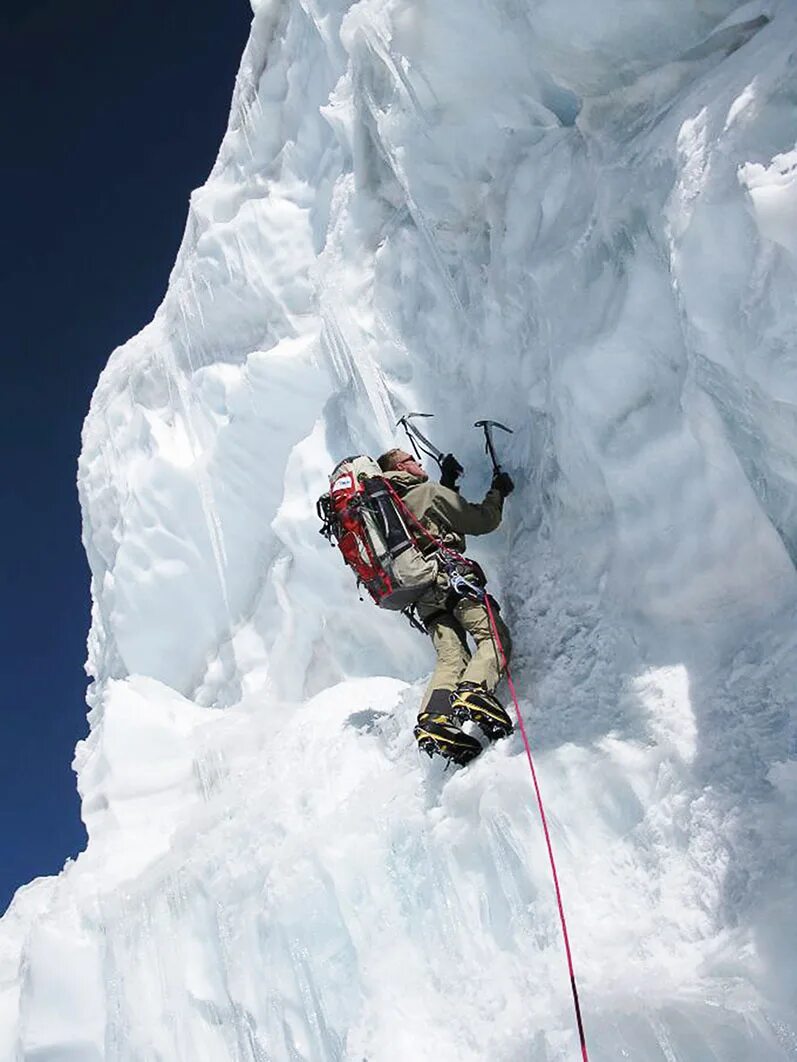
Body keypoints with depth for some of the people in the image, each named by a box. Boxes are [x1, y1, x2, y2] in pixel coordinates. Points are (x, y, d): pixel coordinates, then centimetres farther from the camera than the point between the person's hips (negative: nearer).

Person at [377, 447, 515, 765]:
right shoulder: (429, 492, 6)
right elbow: (483, 521, 9)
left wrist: (448, 480, 46)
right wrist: (497, 491, 25)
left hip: (422, 596, 7)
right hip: (449, 576, -7)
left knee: (451, 658, -2)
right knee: (495, 637, -12)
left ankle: (432, 719, -25)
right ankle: (473, 691, -39)